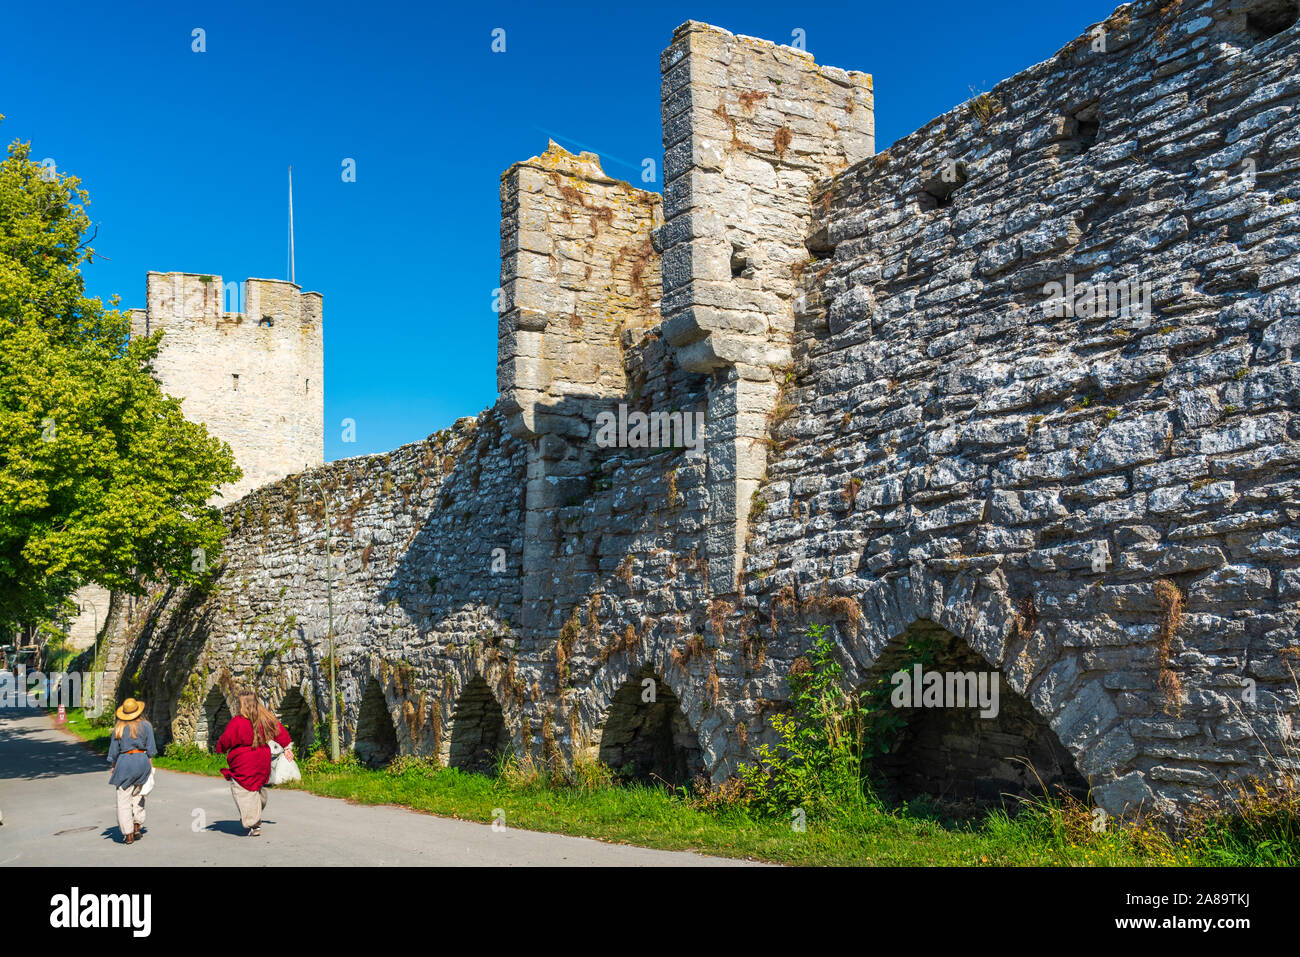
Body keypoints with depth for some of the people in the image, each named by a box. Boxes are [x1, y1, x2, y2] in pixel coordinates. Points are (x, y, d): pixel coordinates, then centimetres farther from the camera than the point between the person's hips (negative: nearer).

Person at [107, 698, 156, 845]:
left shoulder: (118, 728, 2)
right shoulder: (146, 726, 2)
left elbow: (113, 752, 5)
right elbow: (150, 750, 1)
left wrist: (113, 768, 14)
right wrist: (150, 766, 9)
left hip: (124, 762, -1)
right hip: (142, 761, 1)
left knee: (124, 800, 3)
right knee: (138, 796, 19)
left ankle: (128, 834, 0)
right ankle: (137, 827, 17)